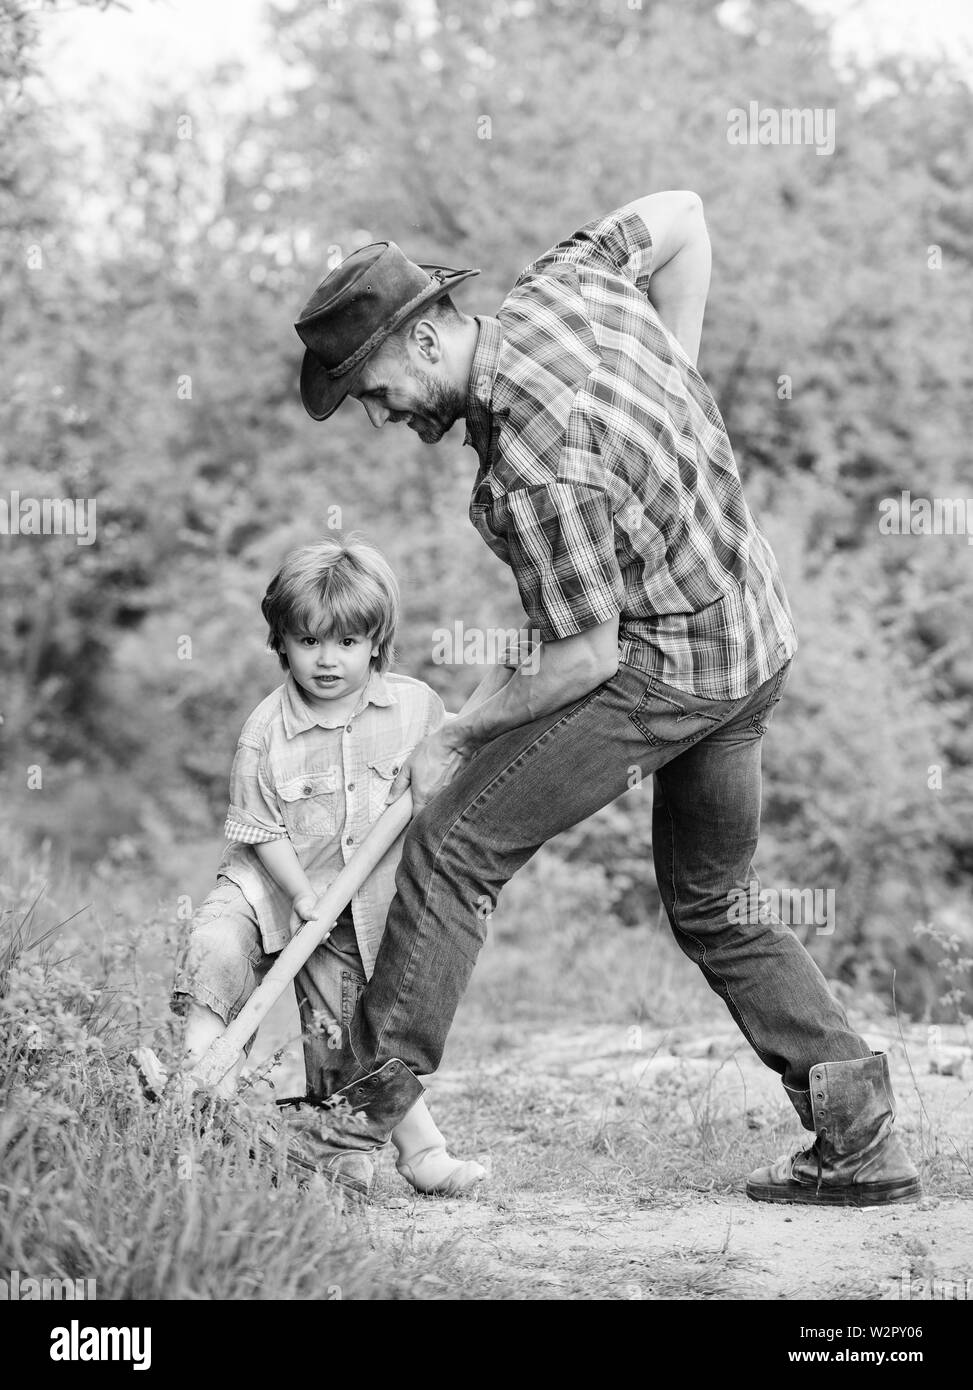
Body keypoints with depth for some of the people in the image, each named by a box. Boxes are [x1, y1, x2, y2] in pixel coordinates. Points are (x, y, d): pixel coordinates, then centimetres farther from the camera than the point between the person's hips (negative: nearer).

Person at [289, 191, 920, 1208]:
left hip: (666, 669, -10)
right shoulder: (561, 284, -4)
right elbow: (682, 216, 13)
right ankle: (859, 1142, 15)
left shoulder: (538, 466, -28)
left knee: (453, 843, -4)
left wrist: (456, 737, -8)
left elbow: (585, 658, -21)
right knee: (714, 907, 19)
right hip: (759, 639, 10)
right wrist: (672, 394, 12)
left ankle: (370, 1100, -1)